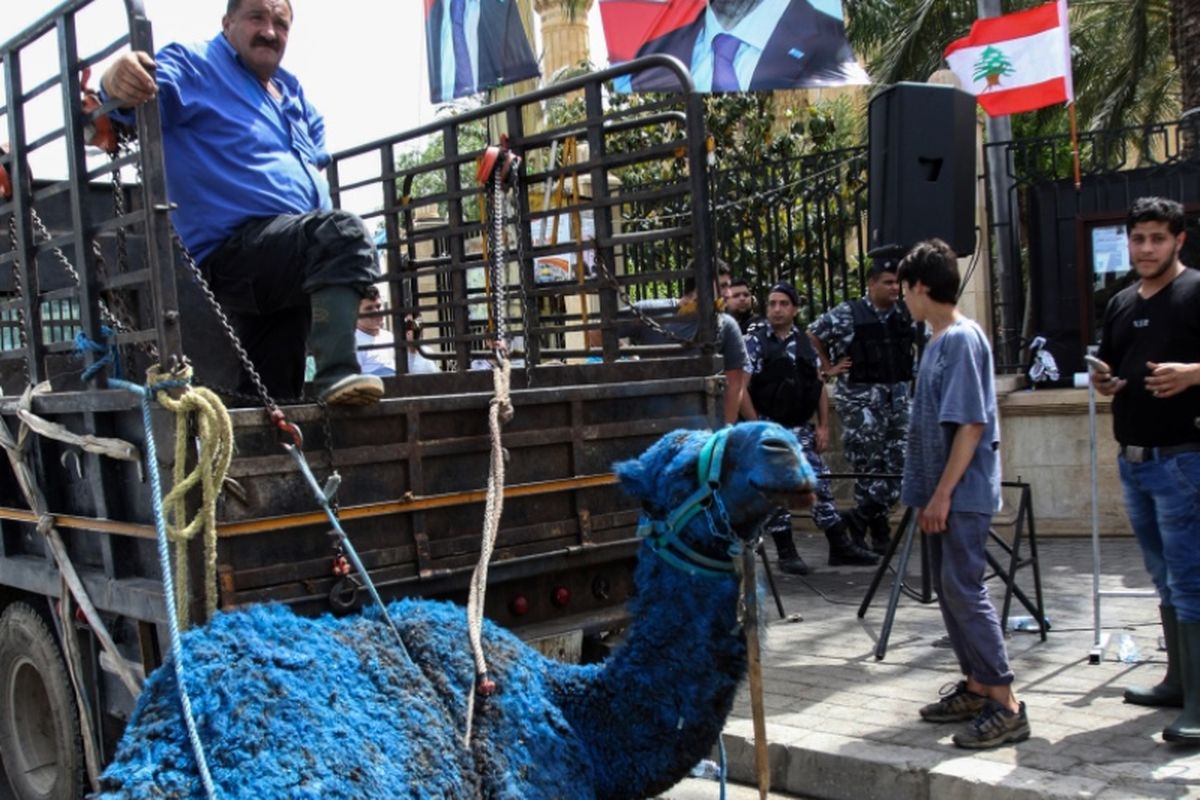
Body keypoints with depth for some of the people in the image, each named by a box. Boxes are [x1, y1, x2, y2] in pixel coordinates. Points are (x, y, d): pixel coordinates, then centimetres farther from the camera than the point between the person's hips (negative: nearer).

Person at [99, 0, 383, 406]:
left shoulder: (290, 90, 24)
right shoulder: (195, 66, 1)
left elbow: (317, 144, 41)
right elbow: (157, 85, -20)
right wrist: (118, 83, -43)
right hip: (235, 250, -8)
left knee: (273, 400, 11)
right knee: (343, 232, -33)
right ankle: (337, 373, -43)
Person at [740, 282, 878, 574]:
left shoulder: (805, 342, 9)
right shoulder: (754, 341, -5)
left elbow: (819, 386, 11)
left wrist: (823, 426, 3)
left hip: (802, 429, 4)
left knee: (821, 484, 5)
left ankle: (840, 546, 13)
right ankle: (786, 553, 10)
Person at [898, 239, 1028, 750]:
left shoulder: (963, 339, -15)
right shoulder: (939, 341, 13)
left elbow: (971, 424, -19)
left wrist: (942, 493, -19)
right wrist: (926, 494, 16)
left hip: (962, 493, -9)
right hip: (942, 492, 9)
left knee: (964, 588, -10)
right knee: (949, 588, 12)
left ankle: (1006, 706, -5)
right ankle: (976, 686, 22)